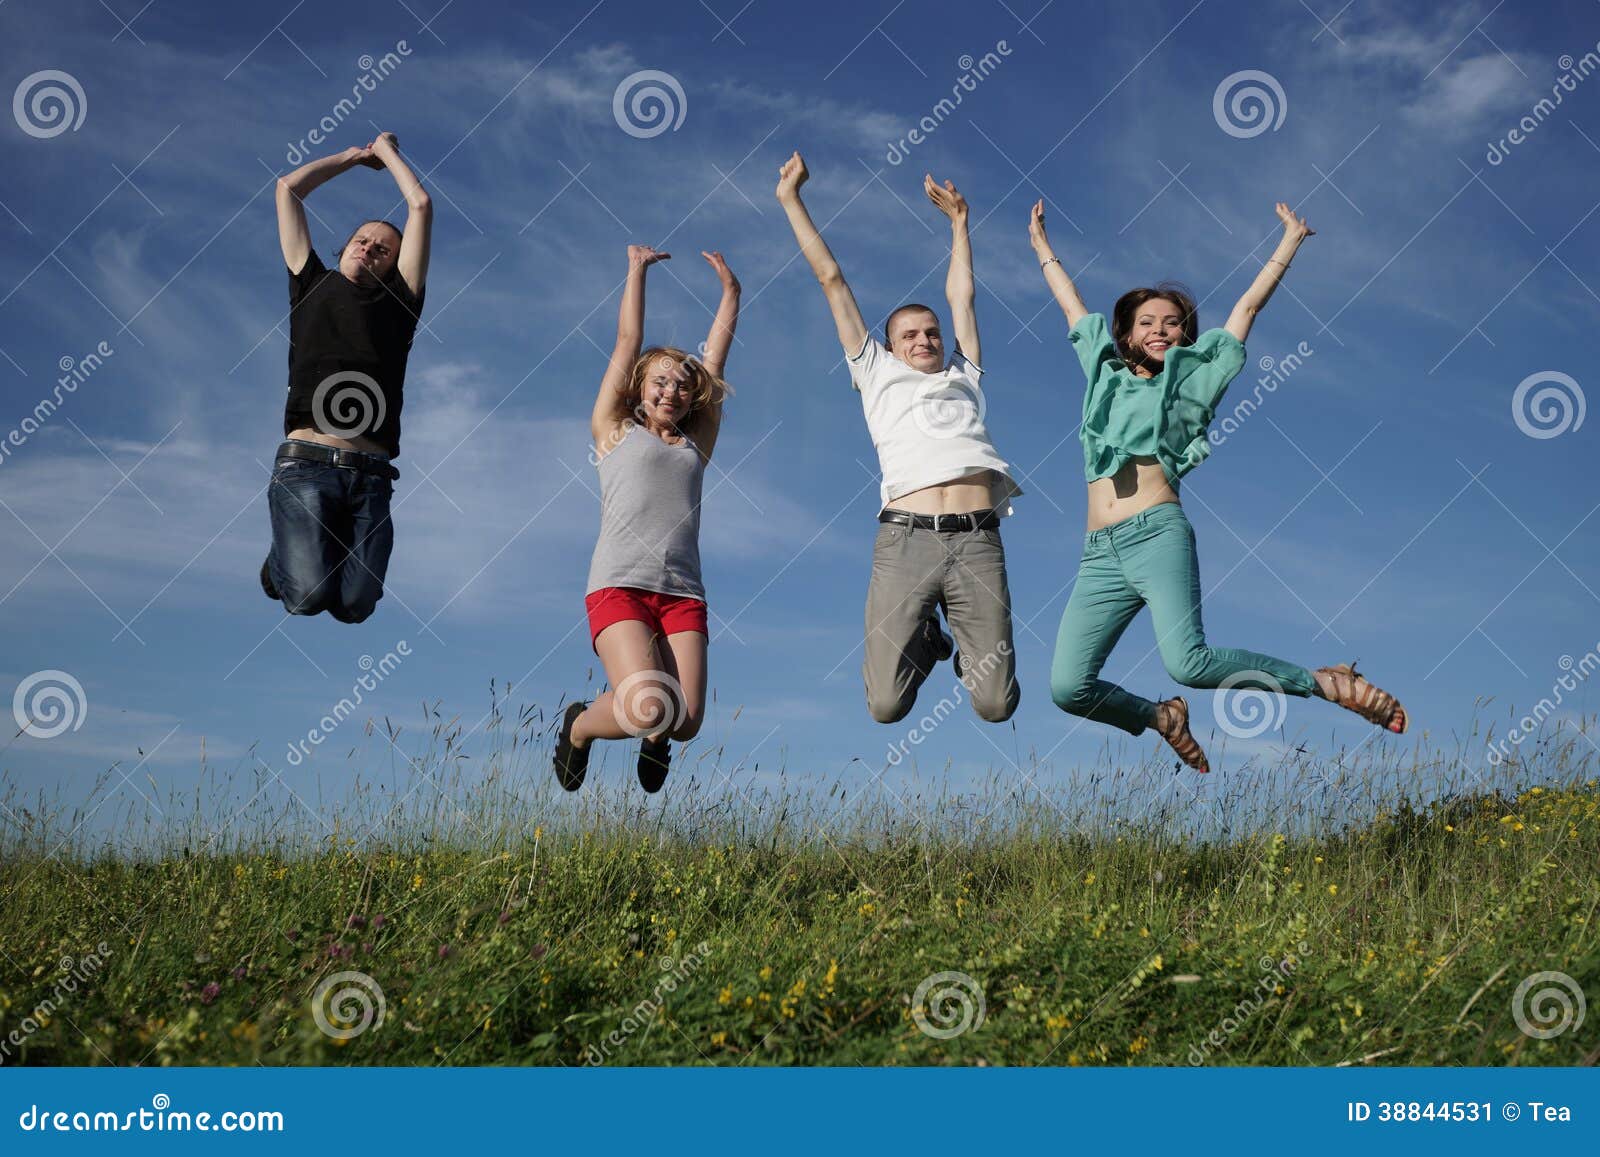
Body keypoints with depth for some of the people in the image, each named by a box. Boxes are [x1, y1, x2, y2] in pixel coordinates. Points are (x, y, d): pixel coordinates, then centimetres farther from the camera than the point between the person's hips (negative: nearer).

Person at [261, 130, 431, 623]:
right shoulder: (313, 285, 23)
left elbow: (421, 205, 20)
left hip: (370, 474, 1)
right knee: (308, 593, -19)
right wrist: (353, 156, 37)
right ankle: (281, 560, 19)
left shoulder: (396, 300, 21)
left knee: (354, 605, -14)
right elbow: (288, 188, 26)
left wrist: (386, 150, 34)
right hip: (306, 464, -1)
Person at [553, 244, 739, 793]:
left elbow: (715, 355, 25)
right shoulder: (616, 432, 16)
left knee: (685, 722, -12)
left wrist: (730, 290, 27)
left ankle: (655, 738, 27)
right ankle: (580, 726, 11)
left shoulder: (695, 444, 23)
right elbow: (627, 344, 15)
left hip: (683, 591, 4)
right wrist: (637, 270, 19)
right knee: (647, 707, -24)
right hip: (618, 584, -3)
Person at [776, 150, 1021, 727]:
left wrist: (958, 220, 45)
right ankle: (925, 645, 25)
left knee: (997, 704, -5)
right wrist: (791, 198, 31)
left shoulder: (963, 376, 28)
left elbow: (961, 295, 39)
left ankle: (969, 653, 31)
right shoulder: (877, 374, 22)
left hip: (976, 539, 2)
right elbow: (831, 279, 26)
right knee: (886, 705, -8)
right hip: (905, 539, -2)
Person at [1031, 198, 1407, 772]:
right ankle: (1162, 718, 16)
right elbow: (1074, 308, 38)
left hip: (1158, 533, -4)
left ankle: (1327, 682, -10)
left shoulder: (1191, 379, 17)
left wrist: (1290, 242, 25)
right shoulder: (1107, 374, 27)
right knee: (1068, 687, -12)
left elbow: (1249, 305, 21)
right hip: (1100, 553, 4)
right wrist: (1042, 248, 46)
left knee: (1187, 661, -27)